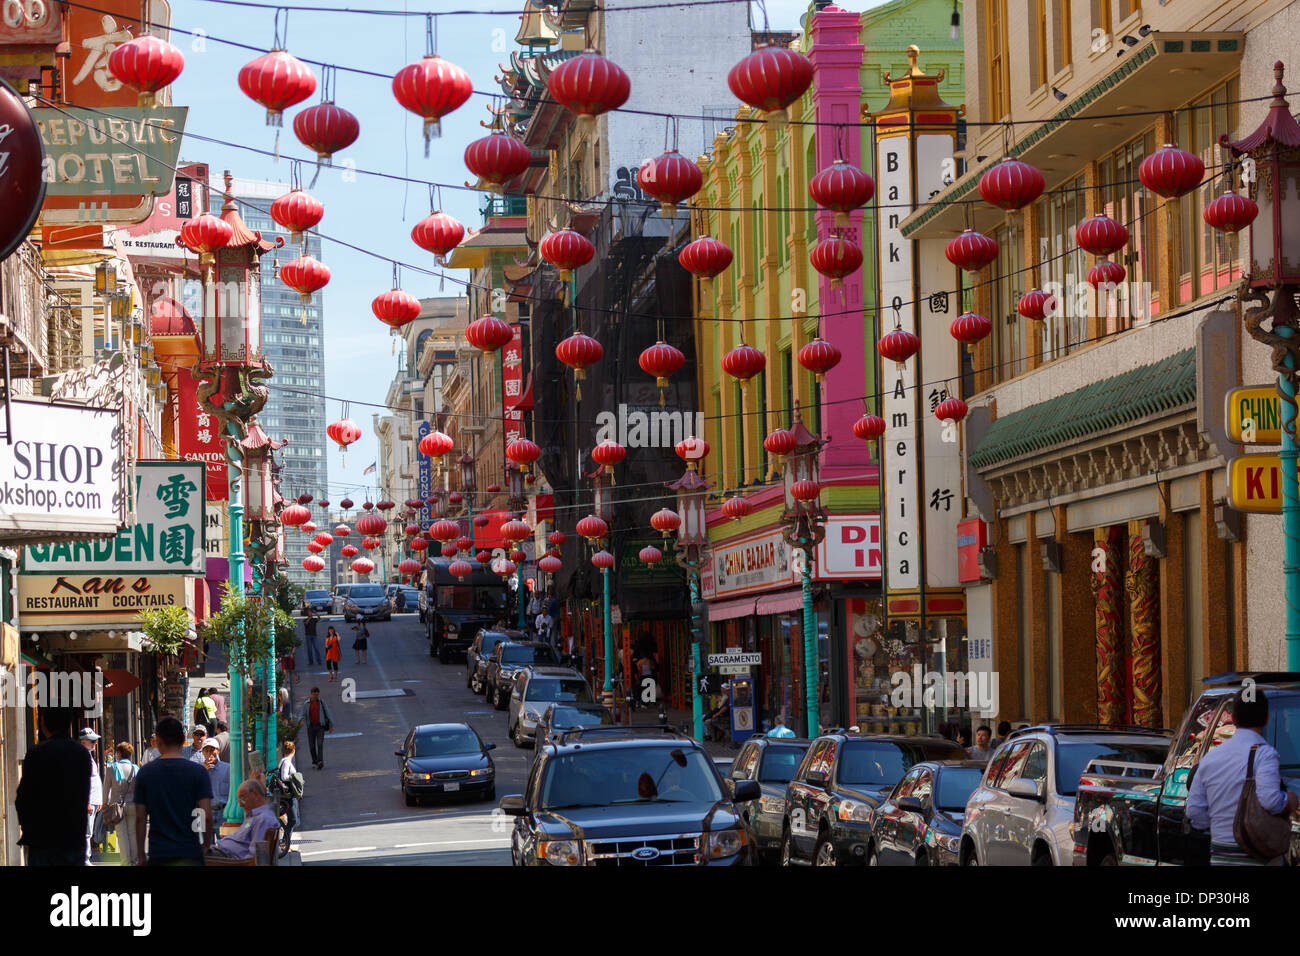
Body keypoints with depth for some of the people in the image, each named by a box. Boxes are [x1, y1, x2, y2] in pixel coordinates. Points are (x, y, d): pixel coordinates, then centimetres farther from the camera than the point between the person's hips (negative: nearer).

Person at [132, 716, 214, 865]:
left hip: (158, 854, 1)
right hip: (190, 854, -1)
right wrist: (207, 844, 6)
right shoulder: (197, 771, -4)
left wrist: (140, 855, 9)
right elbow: (207, 816, -8)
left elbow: (140, 818, 2)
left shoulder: (145, 772, 1)